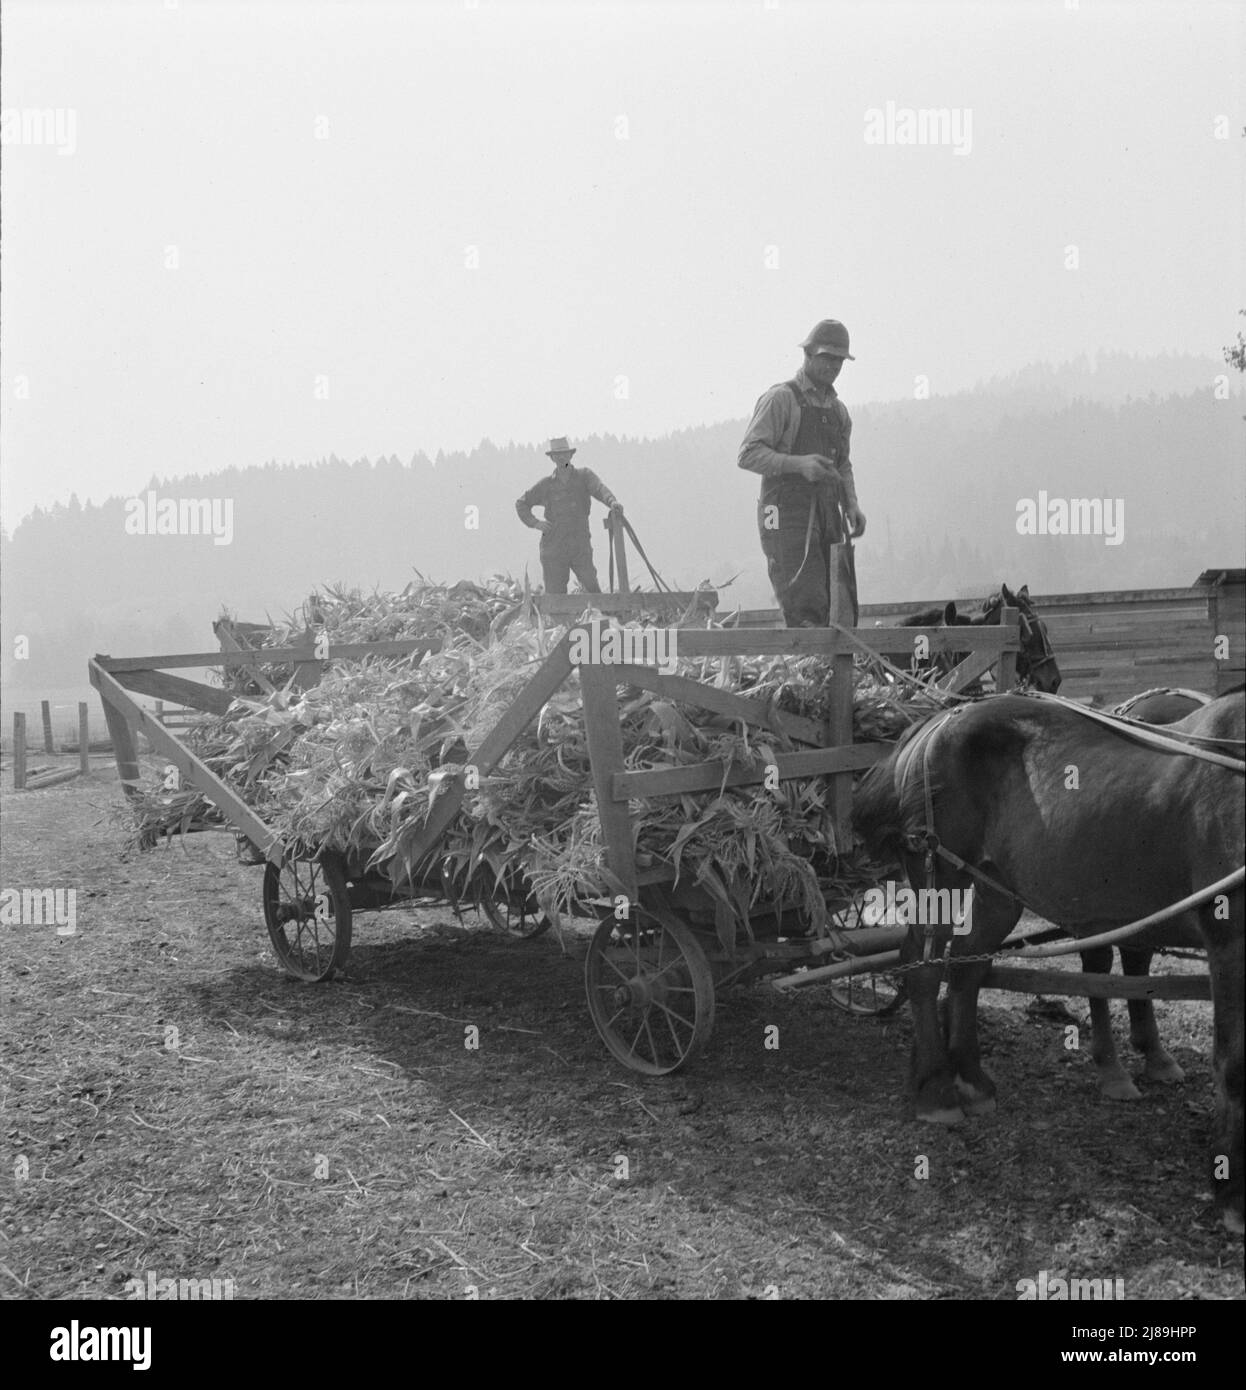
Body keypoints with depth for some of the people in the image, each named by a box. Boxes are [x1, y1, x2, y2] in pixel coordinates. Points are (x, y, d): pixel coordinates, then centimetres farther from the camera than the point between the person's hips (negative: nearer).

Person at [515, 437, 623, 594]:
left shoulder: (584, 476, 3)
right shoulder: (545, 485, 5)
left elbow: (599, 489, -18)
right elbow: (521, 504, 16)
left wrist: (613, 502, -40)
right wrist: (535, 523, -1)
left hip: (580, 548, 0)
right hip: (553, 550, 0)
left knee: (592, 588, -4)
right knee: (555, 595, 1)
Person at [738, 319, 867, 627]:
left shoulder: (839, 410, 20)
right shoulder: (781, 399, -3)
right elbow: (749, 455, -10)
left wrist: (851, 504, 9)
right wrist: (799, 464, -24)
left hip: (827, 519, 7)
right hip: (787, 519, -7)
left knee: (843, 613, 2)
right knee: (808, 613, -17)